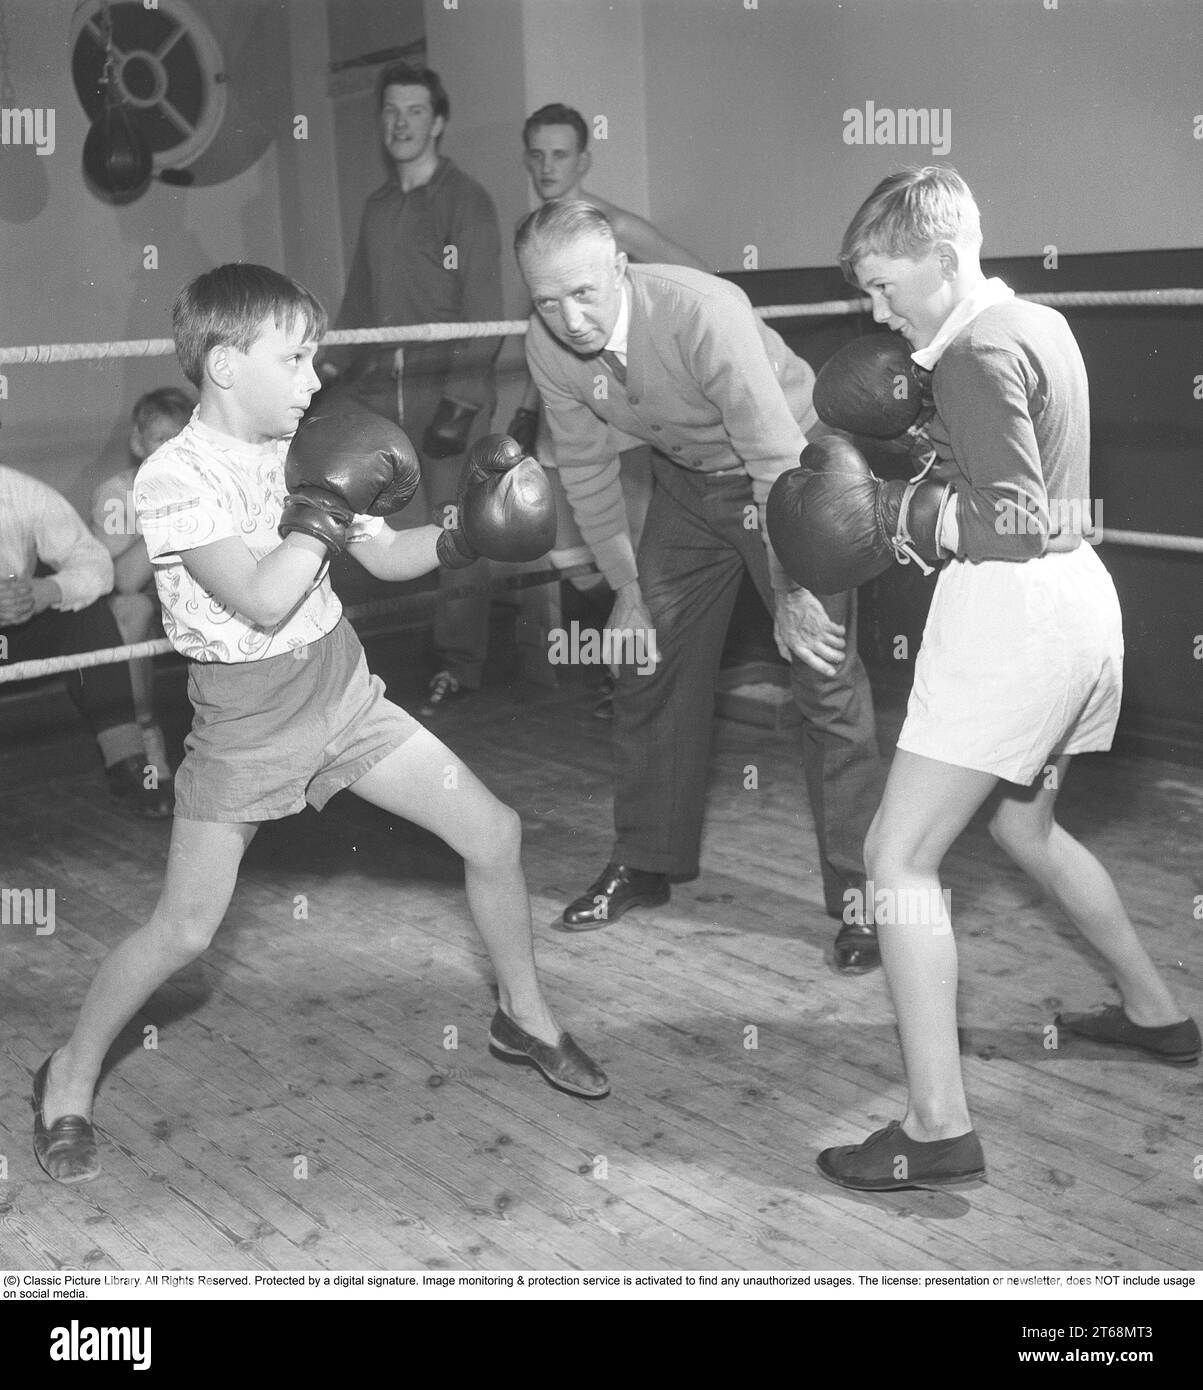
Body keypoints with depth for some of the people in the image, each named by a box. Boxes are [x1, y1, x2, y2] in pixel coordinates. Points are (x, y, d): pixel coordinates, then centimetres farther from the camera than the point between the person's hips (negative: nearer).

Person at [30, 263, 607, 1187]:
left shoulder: (302, 451, 0)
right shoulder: (174, 478, -18)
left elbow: (386, 557, 9)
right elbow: (262, 599, -28)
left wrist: (464, 537, -8)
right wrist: (330, 502, -20)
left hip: (345, 694, 6)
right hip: (245, 726, -5)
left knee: (494, 833, 2)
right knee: (185, 930, -3)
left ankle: (526, 1019, 24)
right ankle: (71, 1076, 23)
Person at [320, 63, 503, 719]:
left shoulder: (466, 201, -2)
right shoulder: (377, 208, 18)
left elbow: (481, 313, -9)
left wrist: (460, 399, -16)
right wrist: (329, 369, 9)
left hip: (448, 390, -5)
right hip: (377, 389, 6)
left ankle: (458, 664, 7)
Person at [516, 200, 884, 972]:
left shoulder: (701, 312, -34)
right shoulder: (548, 349, -15)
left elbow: (779, 458, -31)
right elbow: (587, 470, 0)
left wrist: (791, 593, -27)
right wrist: (628, 584, 5)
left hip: (791, 471, -6)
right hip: (688, 481, 6)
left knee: (826, 676, -10)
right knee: (649, 664, 9)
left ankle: (860, 893, 0)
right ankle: (645, 864, 25)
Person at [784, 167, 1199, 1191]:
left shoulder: (978, 352, -14)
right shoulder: (1041, 322, 14)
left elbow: (1013, 524, -19)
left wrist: (900, 513, -9)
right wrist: (933, 462, 9)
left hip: (1009, 611, -10)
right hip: (1078, 601, 10)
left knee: (898, 856, -7)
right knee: (1024, 826, 28)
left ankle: (940, 1129, -7)